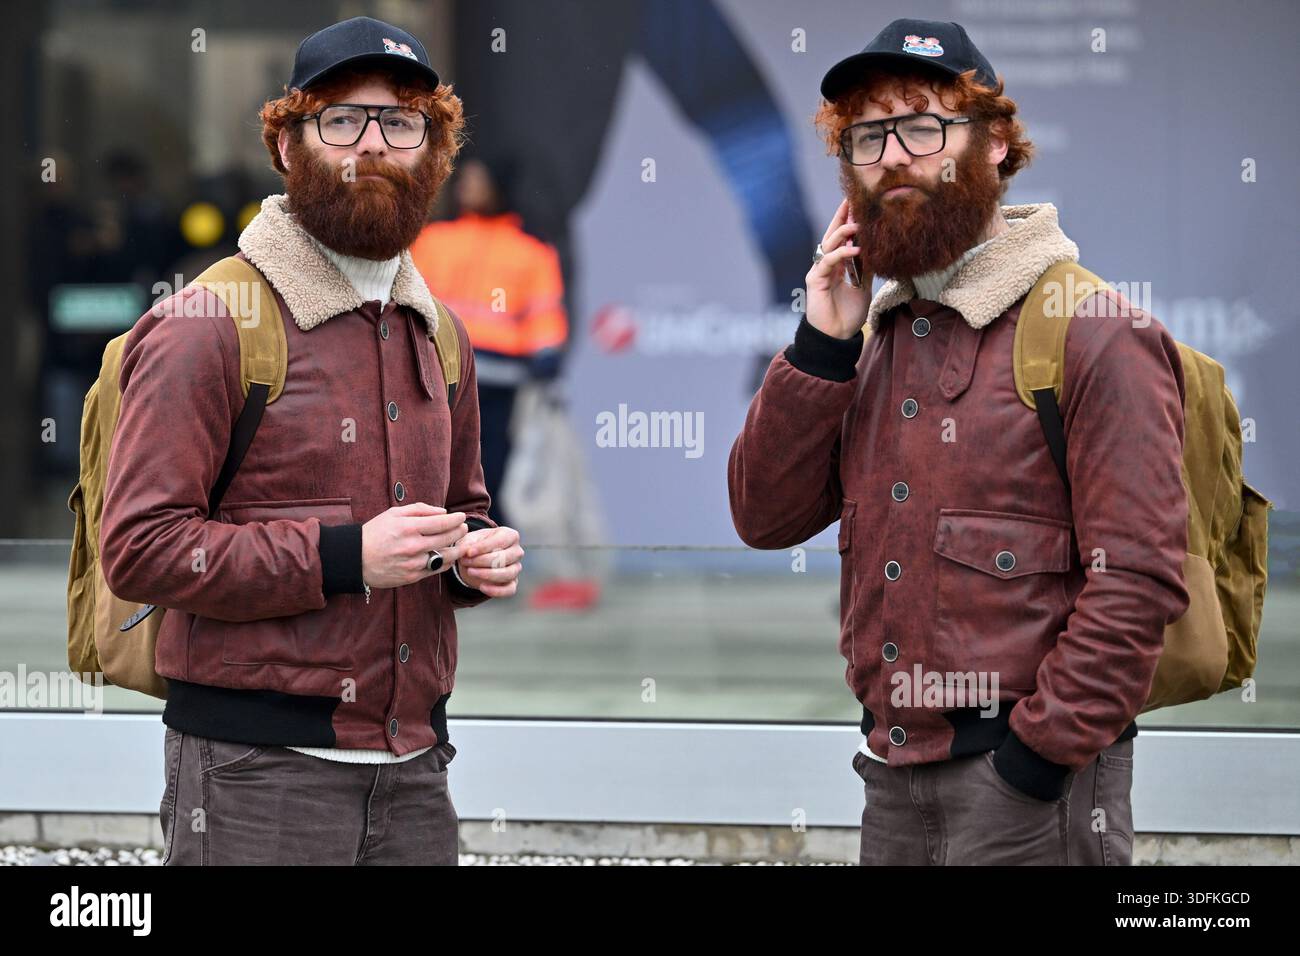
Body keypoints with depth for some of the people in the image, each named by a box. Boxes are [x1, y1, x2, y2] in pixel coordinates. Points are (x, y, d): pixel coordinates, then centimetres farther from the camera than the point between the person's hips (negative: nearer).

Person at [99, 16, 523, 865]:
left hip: (415, 766, 6)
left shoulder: (437, 334, 15)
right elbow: (140, 548, -14)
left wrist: (480, 553, 6)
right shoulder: (208, 326, -7)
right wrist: (345, 558, -19)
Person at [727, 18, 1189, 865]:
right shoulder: (875, 336, 13)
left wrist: (1040, 751, -18)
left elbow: (1137, 576, -16)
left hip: (1024, 783, -7)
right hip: (895, 776, 7)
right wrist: (821, 349, -4)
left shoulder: (1092, 333, -10)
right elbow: (766, 518, 6)